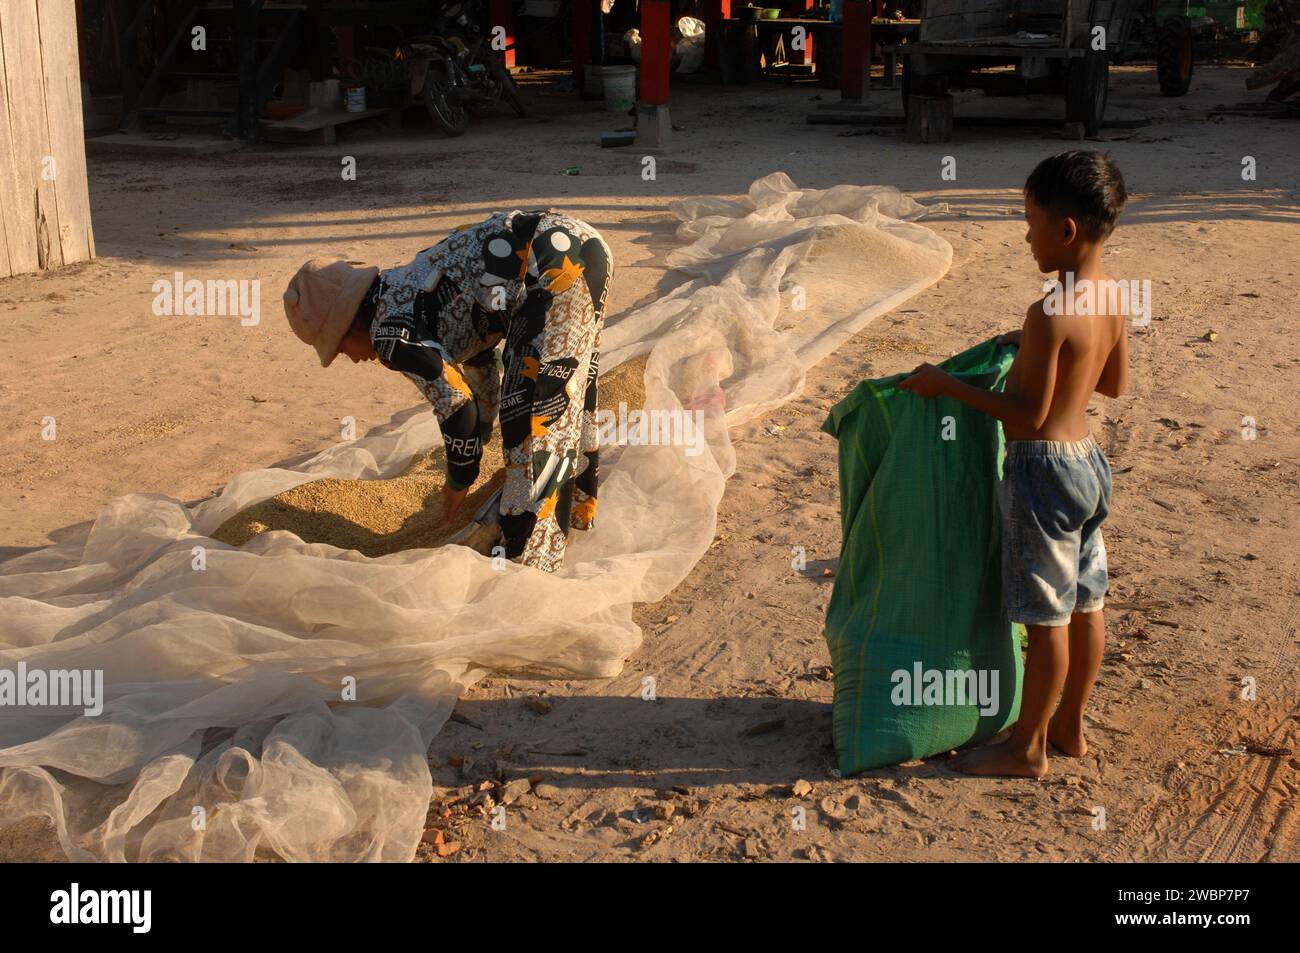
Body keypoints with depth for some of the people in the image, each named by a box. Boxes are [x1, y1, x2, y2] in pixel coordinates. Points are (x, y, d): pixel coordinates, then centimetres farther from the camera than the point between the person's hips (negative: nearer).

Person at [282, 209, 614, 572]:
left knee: (533, 422, -6)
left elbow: (456, 405, -7)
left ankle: (527, 565, -2)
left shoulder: (390, 332, -6)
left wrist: (460, 479, 11)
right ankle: (578, 507, 45)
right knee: (567, 391, 26)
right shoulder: (409, 288, 23)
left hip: (556, 267, -10)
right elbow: (477, 358, 36)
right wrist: (479, 439, 47)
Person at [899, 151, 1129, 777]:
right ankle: (1070, 728, 32)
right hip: (1087, 460, 9)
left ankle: (1028, 748, 17)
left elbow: (1028, 416, -23)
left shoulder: (1050, 313, -25)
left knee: (1047, 618, 3)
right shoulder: (1111, 298, 3)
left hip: (1041, 468, -9)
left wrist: (947, 385, -16)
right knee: (1085, 605, 17)